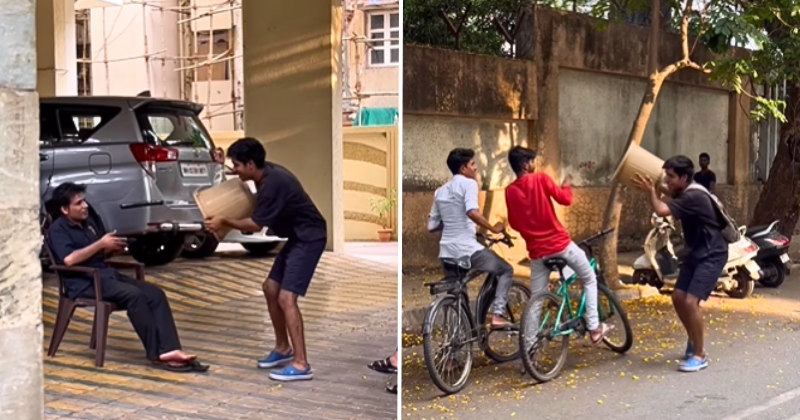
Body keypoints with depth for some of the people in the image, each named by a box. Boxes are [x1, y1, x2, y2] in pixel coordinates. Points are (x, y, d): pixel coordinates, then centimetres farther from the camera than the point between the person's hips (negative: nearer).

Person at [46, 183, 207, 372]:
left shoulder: (89, 222, 20)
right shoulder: (58, 229, -4)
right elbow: (69, 259, -21)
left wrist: (113, 248, 5)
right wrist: (101, 244, -15)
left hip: (106, 274, 8)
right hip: (84, 282, -8)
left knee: (155, 294, -14)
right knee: (134, 295, -32)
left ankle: (169, 350, -27)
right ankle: (156, 354, -29)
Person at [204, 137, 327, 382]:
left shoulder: (273, 182, -24)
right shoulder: (267, 175, 5)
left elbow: (256, 225, -17)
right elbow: (258, 215, 24)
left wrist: (224, 222, -6)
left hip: (309, 239, -10)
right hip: (296, 237, 10)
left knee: (286, 297, -15)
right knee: (271, 288, 13)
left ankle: (301, 365, -14)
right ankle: (283, 348, 26)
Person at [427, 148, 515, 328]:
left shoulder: (440, 191, 15)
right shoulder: (468, 183, -6)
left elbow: (432, 226, 16)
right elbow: (472, 212, -25)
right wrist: (493, 228, -13)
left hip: (446, 251, 7)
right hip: (467, 249, -7)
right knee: (506, 270, 12)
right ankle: (497, 315, -2)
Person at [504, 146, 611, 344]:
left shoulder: (510, 191, 4)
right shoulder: (540, 178, -7)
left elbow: (514, 224, 9)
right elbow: (565, 199, -8)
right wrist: (566, 186, 12)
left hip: (537, 250, 3)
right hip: (560, 242, -3)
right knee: (590, 279, 17)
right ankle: (594, 328, 13)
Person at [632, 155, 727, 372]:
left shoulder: (694, 197, -26)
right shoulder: (681, 195, 5)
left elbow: (661, 210, -34)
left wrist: (651, 192, -17)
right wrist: (655, 191, -3)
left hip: (712, 255, -10)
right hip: (696, 252, 10)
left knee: (691, 301, -17)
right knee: (678, 298, 8)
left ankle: (699, 355, -5)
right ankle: (693, 341, 27)